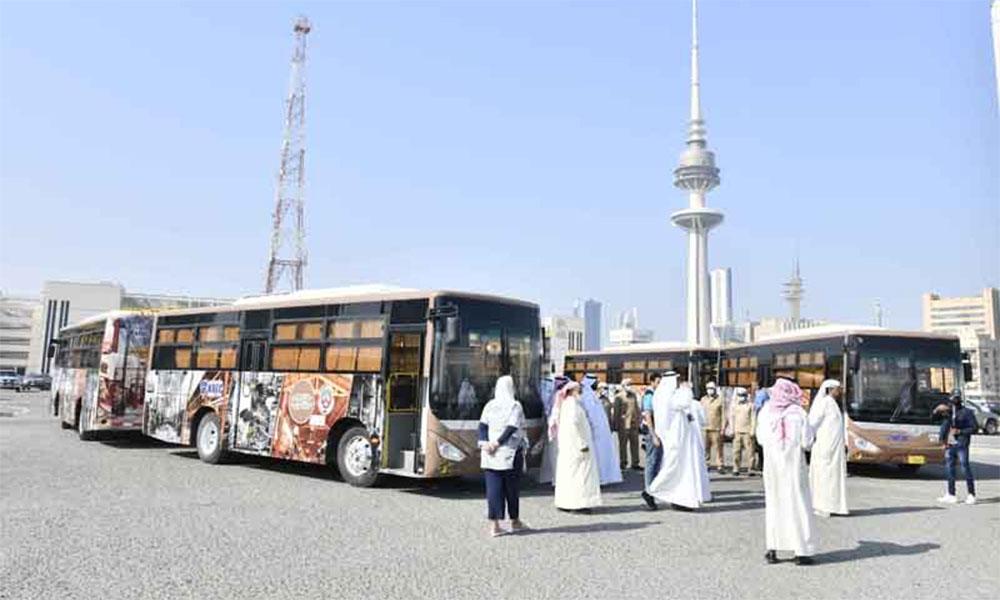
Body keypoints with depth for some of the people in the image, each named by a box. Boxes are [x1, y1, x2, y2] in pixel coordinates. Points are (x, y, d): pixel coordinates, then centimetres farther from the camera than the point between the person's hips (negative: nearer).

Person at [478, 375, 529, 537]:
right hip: (510, 453, -3)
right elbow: (512, 428, -16)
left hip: (490, 455, 3)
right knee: (512, 487, 10)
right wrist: (498, 443, -15)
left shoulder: (489, 406, 8)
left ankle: (494, 525, 2)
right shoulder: (515, 406, -5)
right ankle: (515, 521, 25)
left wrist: (483, 443, -11)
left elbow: (482, 425, -3)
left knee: (493, 488, 4)